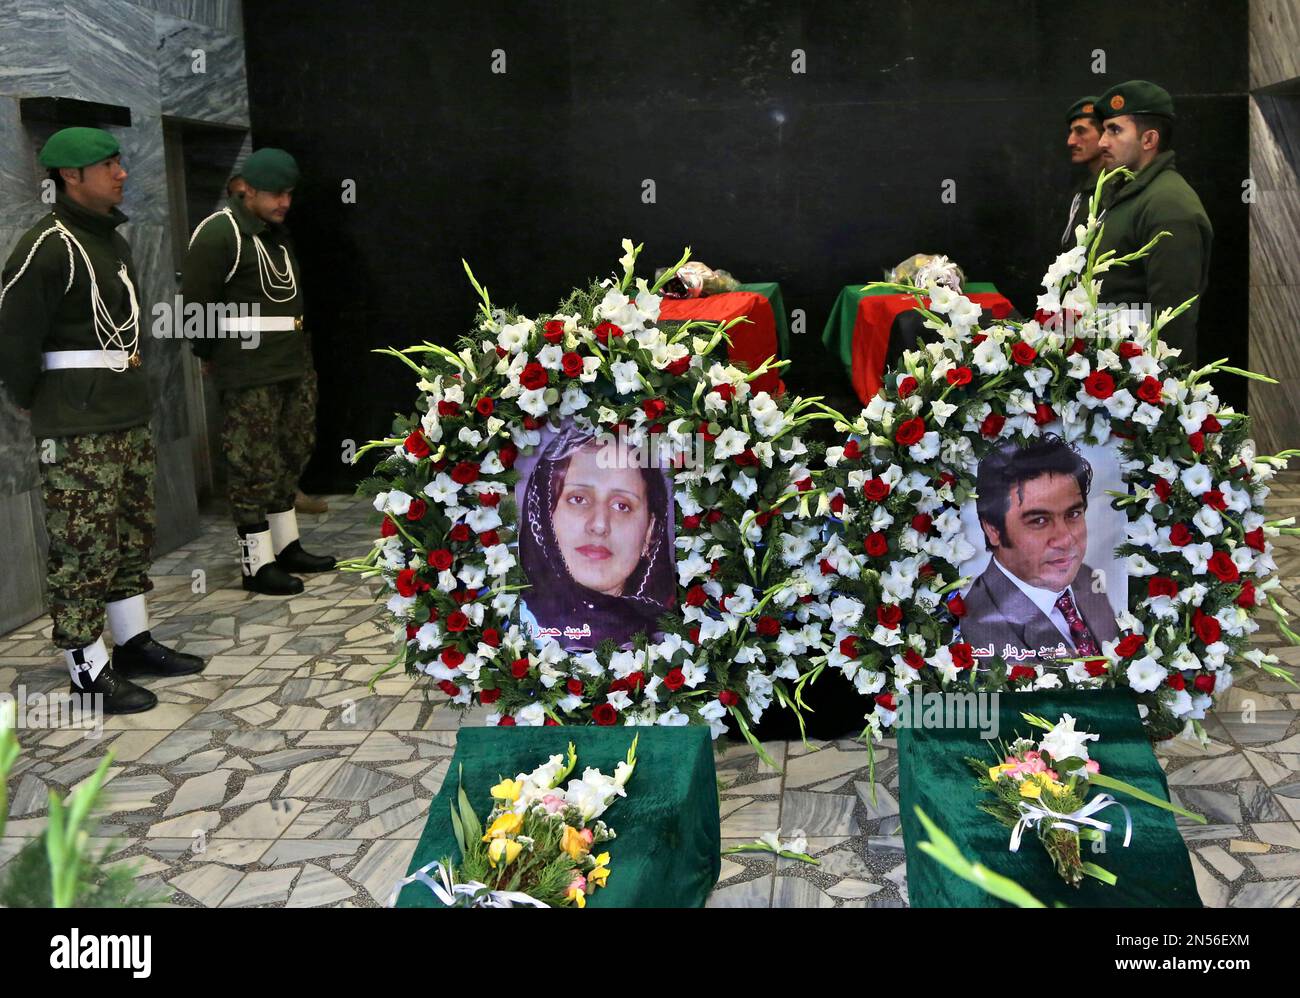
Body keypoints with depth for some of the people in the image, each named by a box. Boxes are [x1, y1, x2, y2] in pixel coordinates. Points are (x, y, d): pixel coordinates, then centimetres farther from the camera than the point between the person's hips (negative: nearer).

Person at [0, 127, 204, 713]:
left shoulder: (111, 239, 14)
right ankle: (88, 672, 5)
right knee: (84, 548, -4)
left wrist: (130, 387, 12)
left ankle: (133, 644, 29)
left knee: (133, 535, 16)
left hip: (128, 416, 9)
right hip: (77, 428, -9)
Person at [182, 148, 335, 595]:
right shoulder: (219, 232, -10)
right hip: (250, 375, -8)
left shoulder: (278, 231, 17)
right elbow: (195, 303, -11)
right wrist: (214, 356, -1)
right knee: (255, 468, -5)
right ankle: (257, 564, 1)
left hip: (295, 366, 9)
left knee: (290, 458, 13)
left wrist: (300, 352, 14)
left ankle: (287, 547, 24)